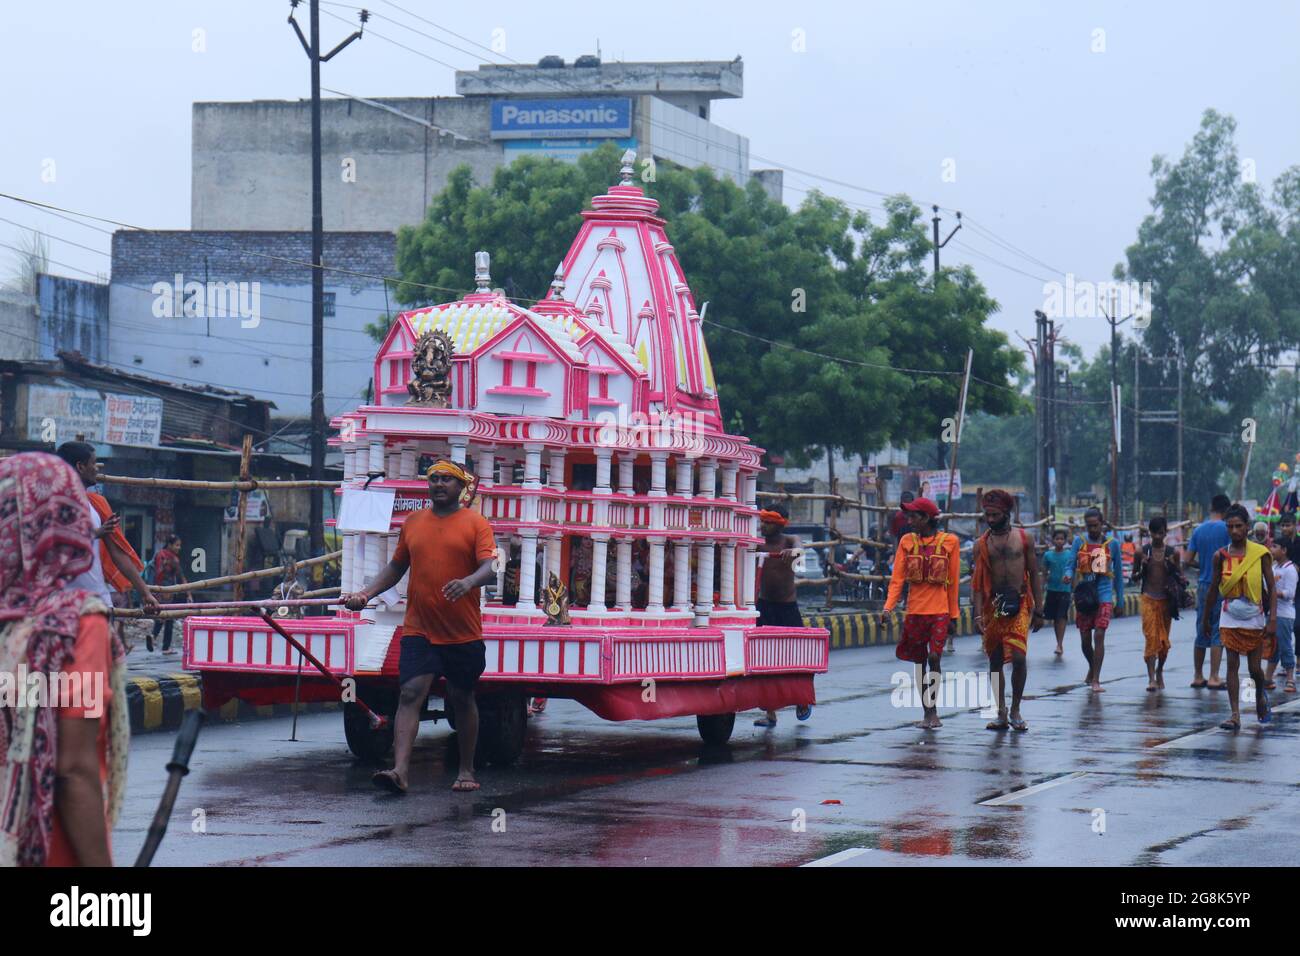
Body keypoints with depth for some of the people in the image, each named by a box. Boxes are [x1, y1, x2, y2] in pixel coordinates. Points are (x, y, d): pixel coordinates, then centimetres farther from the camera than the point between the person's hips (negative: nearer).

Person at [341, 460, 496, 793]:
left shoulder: (476, 523, -1)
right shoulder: (413, 523, 11)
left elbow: (489, 567, -13)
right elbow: (396, 567, 20)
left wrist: (469, 582, -35)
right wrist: (366, 594, 7)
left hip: (463, 634, -2)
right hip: (418, 631, 2)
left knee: (462, 699, 11)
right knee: (411, 693, -13)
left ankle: (467, 771, 25)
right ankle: (400, 770, -24)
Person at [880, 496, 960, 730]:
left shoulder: (949, 542, 0)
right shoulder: (907, 541, 5)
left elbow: (953, 581, 4)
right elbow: (897, 578, 0)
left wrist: (953, 614, 6)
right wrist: (888, 607, -13)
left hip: (940, 611, -2)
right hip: (914, 611, 3)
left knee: (934, 658, -14)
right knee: (920, 663, 7)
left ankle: (933, 708, -4)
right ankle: (927, 712, 16)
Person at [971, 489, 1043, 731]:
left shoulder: (1023, 539, 6)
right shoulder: (982, 544, 6)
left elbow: (1034, 575, 9)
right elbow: (977, 582, 1)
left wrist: (1039, 611, 5)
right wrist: (978, 614, -10)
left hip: (1020, 605, -1)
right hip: (993, 606, 2)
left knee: (1018, 657, -14)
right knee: (995, 661, 5)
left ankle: (1015, 710, 2)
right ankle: (1001, 714, 14)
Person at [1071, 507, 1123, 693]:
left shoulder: (1112, 544, 4)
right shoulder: (1079, 541, 4)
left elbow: (1117, 572, 11)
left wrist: (1120, 598, 11)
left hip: (1104, 594, -2)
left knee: (1099, 636, -13)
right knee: (1085, 639, 8)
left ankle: (1095, 680, -12)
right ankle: (1092, 668, 36)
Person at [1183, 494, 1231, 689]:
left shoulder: (1199, 530, 7)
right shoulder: (1226, 529, -9)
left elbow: (1187, 560, 8)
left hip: (1203, 585, 5)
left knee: (1201, 633, 13)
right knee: (1217, 633, -4)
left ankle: (1198, 677, 18)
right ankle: (1213, 678, -7)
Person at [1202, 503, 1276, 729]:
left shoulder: (1260, 553, -6)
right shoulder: (1221, 556, -1)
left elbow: (1272, 588, -4)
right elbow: (1213, 589, 8)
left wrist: (1273, 619, -12)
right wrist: (1206, 619, 13)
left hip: (1255, 617, -1)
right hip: (1230, 617, 1)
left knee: (1255, 668, 4)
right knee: (1232, 665, -6)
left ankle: (1261, 696, 36)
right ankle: (1235, 715, -6)